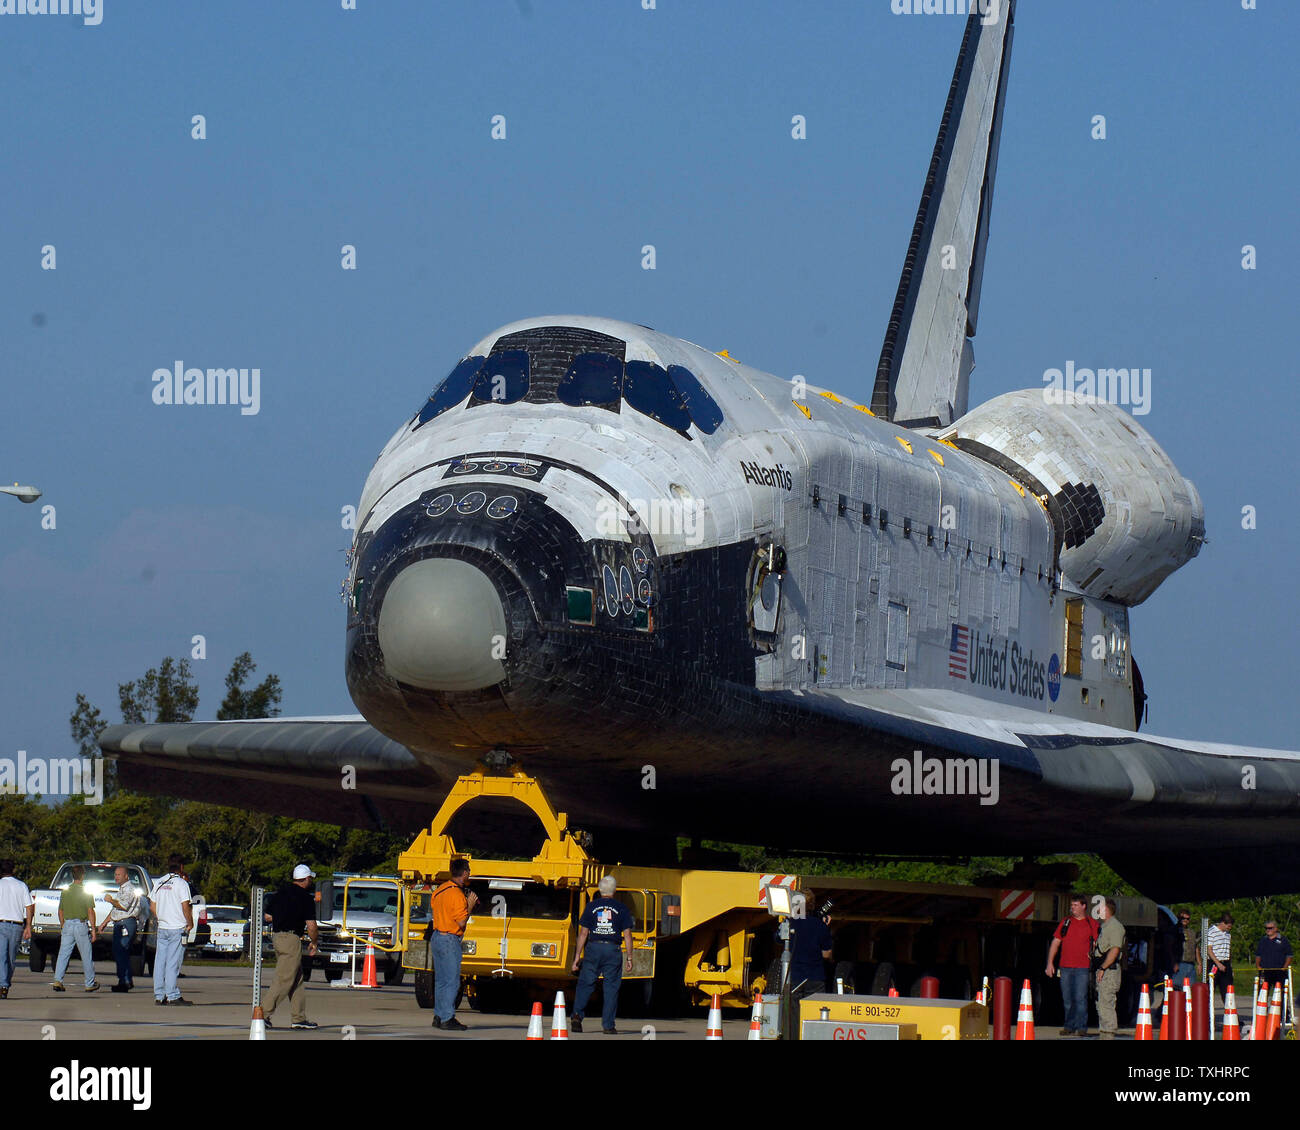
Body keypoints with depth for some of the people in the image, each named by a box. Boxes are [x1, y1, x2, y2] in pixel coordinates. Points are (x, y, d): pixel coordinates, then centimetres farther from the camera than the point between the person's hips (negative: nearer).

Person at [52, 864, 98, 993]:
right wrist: (93, 929, -4)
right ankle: (90, 984, 12)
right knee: (86, 956, 6)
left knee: (63, 954, 3)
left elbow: (60, 911, 13)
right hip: (81, 924, -3)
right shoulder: (86, 892, -6)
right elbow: (90, 911, -8)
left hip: (67, 924, 3)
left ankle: (57, 981, -9)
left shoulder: (65, 891, 7)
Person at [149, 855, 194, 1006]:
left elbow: (152, 906, 14)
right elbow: (185, 906, -14)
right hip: (178, 928, -6)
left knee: (160, 961, 7)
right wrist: (190, 923, -2)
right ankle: (172, 996, -7)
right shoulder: (181, 883, -9)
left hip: (162, 928, 6)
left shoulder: (159, 883, 11)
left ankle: (159, 995, 8)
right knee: (173, 962, -6)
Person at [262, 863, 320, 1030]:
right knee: (285, 980, -6)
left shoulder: (281, 892, 11)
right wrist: (314, 943, 6)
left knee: (297, 979, 14)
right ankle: (264, 1013, -12)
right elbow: (311, 926, -11)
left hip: (276, 936, 8)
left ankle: (298, 1018, 14)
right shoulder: (305, 898, -10)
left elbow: (268, 916, 17)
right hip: (291, 939, -8)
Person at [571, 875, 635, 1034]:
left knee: (585, 984, 7)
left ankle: (577, 1014, -12)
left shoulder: (591, 906, 4)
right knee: (611, 988, 4)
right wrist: (629, 958, 5)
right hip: (613, 950, -1)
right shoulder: (621, 908, 3)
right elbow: (627, 935, 1)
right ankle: (608, 1025, 1)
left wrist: (578, 955, 7)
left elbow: (583, 933, 3)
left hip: (593, 949, 1)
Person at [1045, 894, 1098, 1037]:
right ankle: (1069, 1026, 12)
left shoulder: (1091, 924, 5)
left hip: (1083, 967, -4)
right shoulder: (1066, 923, 13)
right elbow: (1055, 942, 14)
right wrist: (1050, 962, 7)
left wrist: (1093, 956, -12)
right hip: (1066, 967, 4)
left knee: (1080, 998, -8)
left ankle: (1081, 1027, -4)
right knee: (1067, 1000, 5)